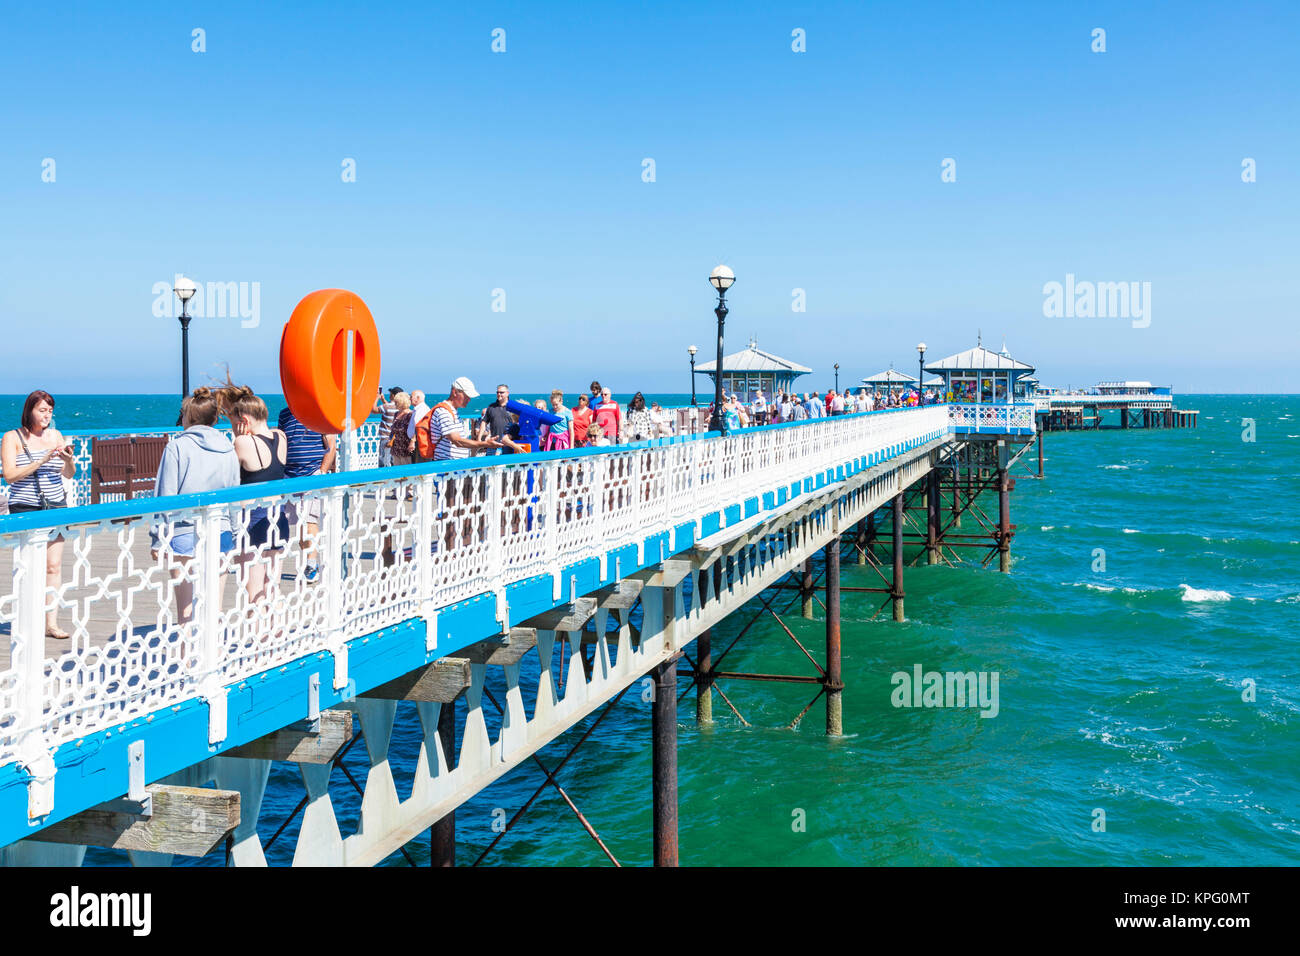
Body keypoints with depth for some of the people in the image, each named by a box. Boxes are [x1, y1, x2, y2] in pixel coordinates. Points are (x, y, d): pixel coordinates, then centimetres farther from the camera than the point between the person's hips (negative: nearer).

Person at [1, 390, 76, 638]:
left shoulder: (55, 435, 10)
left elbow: (69, 474, 13)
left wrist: (69, 459, -9)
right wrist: (41, 461, -19)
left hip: (55, 506, 3)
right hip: (25, 508, -3)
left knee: (54, 565, -2)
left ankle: (52, 622, 1)